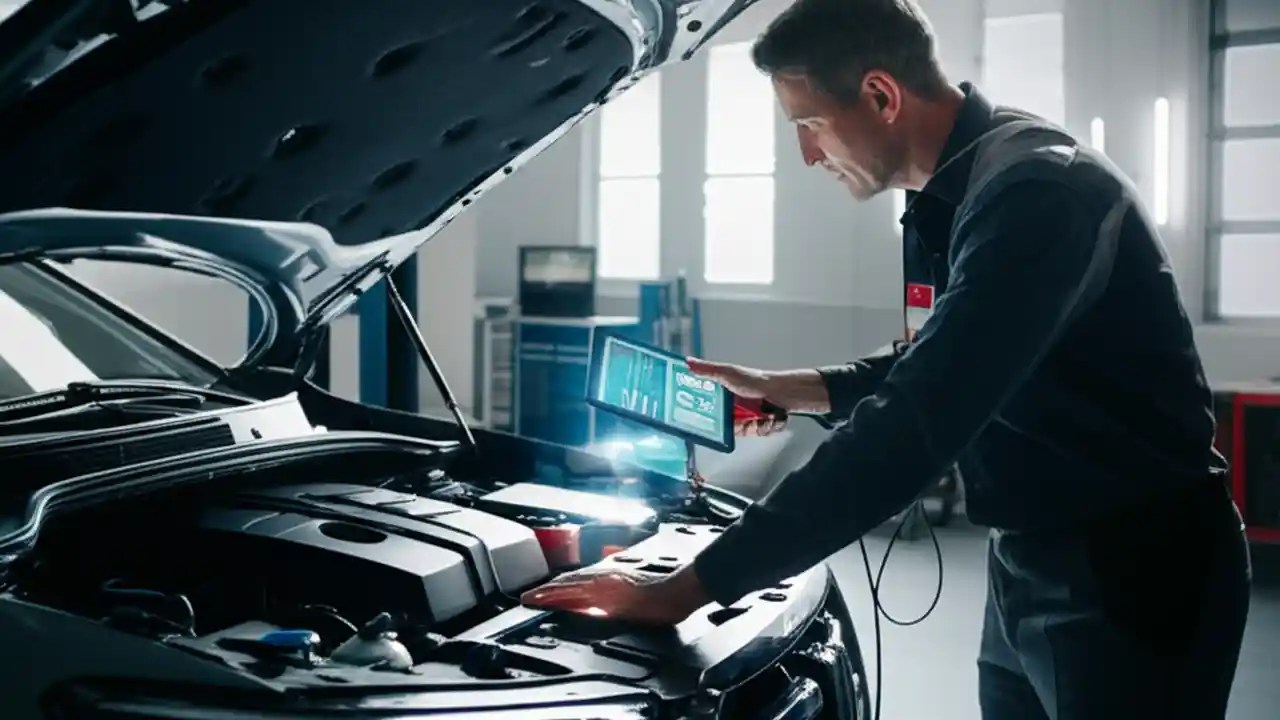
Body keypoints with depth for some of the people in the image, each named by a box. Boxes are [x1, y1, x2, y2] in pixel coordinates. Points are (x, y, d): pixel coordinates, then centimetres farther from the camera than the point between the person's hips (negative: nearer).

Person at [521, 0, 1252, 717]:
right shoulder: (956, 195, 6)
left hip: (1135, 577, -9)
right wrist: (782, 389, 9)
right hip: (1029, 562, 9)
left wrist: (680, 590, -30)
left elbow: (911, 432, -32)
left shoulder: (1035, 191, -25)